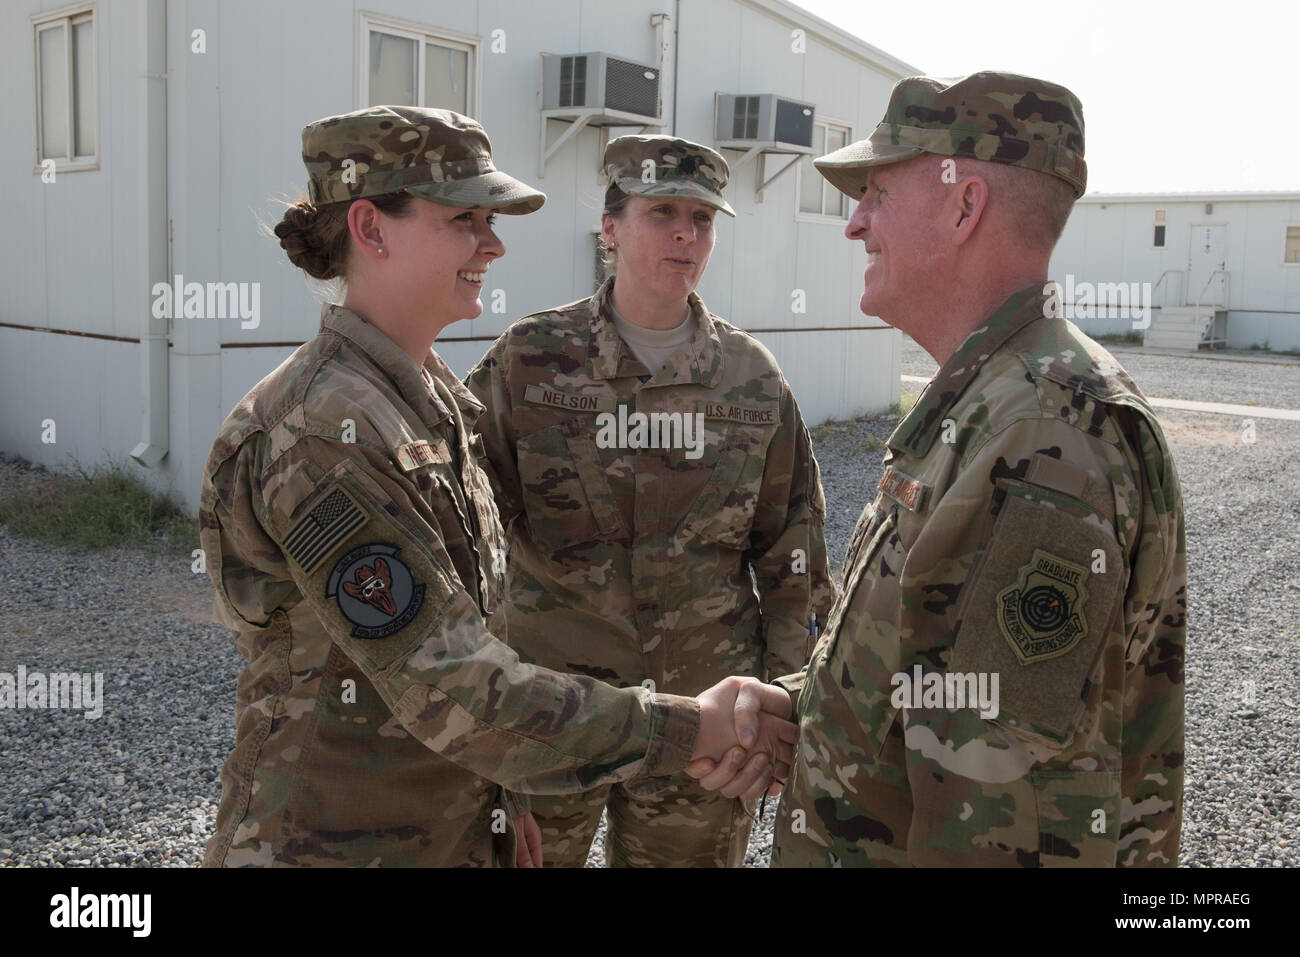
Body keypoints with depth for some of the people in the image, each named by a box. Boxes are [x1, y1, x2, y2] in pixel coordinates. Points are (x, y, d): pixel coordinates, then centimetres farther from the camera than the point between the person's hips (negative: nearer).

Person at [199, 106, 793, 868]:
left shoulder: (431, 396, 4)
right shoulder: (324, 434, -24)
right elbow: (454, 692, -26)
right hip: (336, 842, -8)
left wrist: (495, 803, 15)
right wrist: (695, 727, -23)